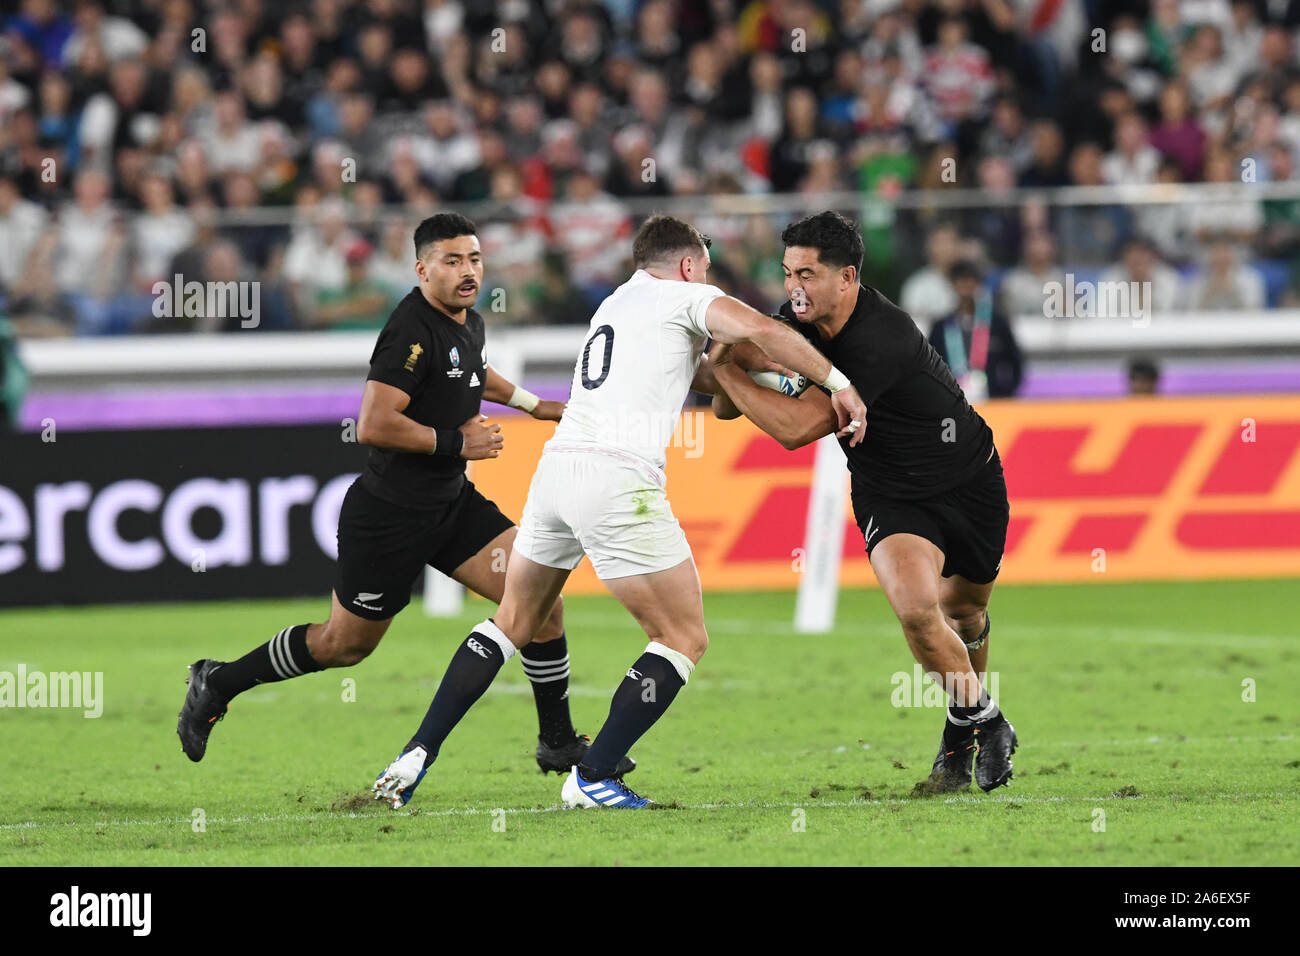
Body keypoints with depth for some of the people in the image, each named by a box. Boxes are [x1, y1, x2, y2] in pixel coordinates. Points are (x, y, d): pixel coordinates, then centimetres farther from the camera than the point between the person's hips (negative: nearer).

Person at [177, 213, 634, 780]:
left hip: (451, 503, 8)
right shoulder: (413, 330, -22)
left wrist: (531, 404, 30)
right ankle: (217, 683, 26)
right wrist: (457, 442, -23)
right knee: (344, 644, 5)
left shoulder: (468, 324, 7)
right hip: (391, 514, -8)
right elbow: (374, 425, -30)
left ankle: (558, 743, 7)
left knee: (541, 597, -5)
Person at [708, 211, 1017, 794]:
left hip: (969, 480, -3)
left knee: (965, 611, 18)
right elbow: (728, 409, -4)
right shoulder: (801, 322, -13)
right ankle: (984, 723, 1)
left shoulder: (881, 341, -35)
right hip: (890, 497, 3)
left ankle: (965, 728, 46)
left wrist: (725, 369, -34)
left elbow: (796, 428, -39)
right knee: (916, 609, -21)